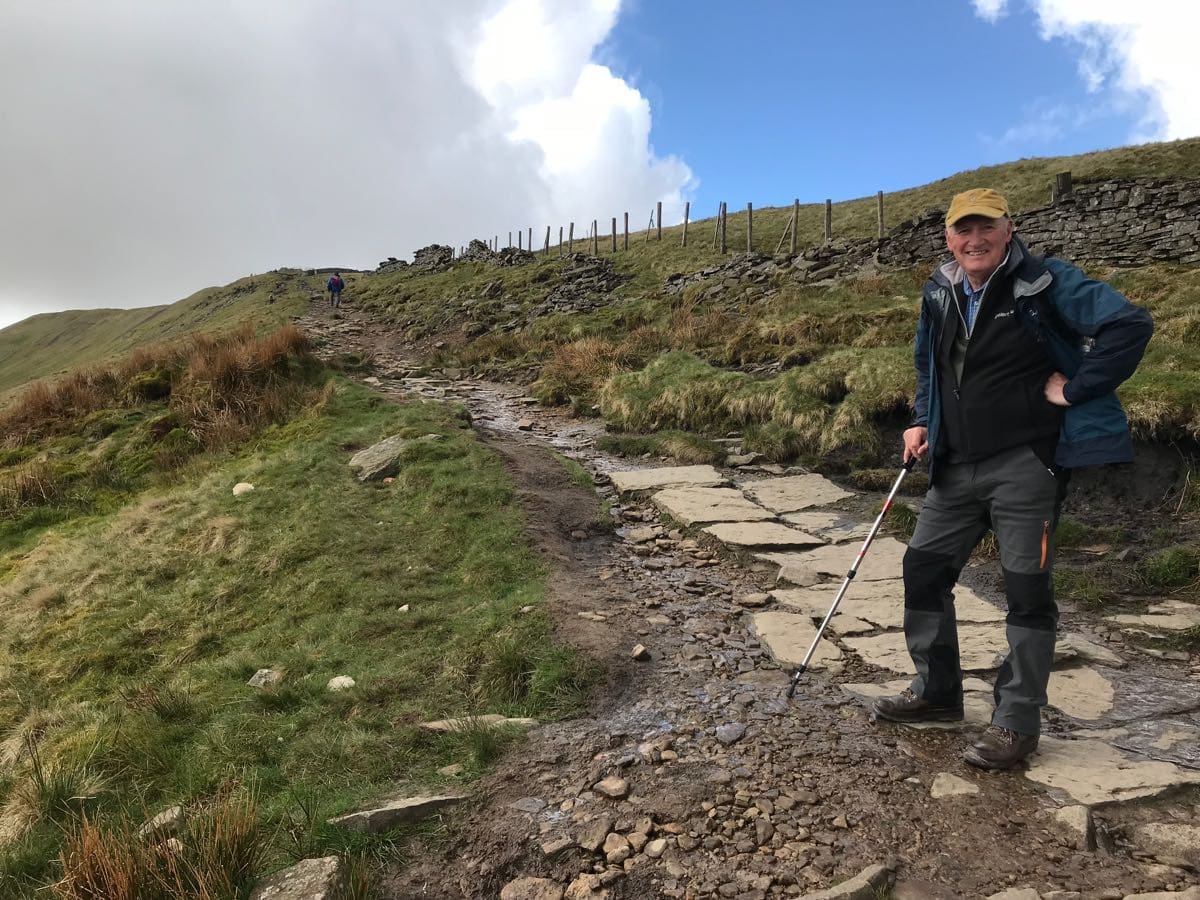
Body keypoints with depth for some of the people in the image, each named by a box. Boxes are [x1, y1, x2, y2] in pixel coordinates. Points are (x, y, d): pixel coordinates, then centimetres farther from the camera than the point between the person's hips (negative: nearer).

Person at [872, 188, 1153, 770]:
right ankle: (935, 692, 27)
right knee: (923, 569, 9)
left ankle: (1017, 723, 12)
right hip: (956, 467, 7)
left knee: (1026, 587, -1)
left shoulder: (1046, 283, -11)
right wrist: (922, 421, 11)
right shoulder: (938, 294, 8)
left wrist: (1076, 388, -18)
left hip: (1026, 463, -6)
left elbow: (1130, 324, -18)